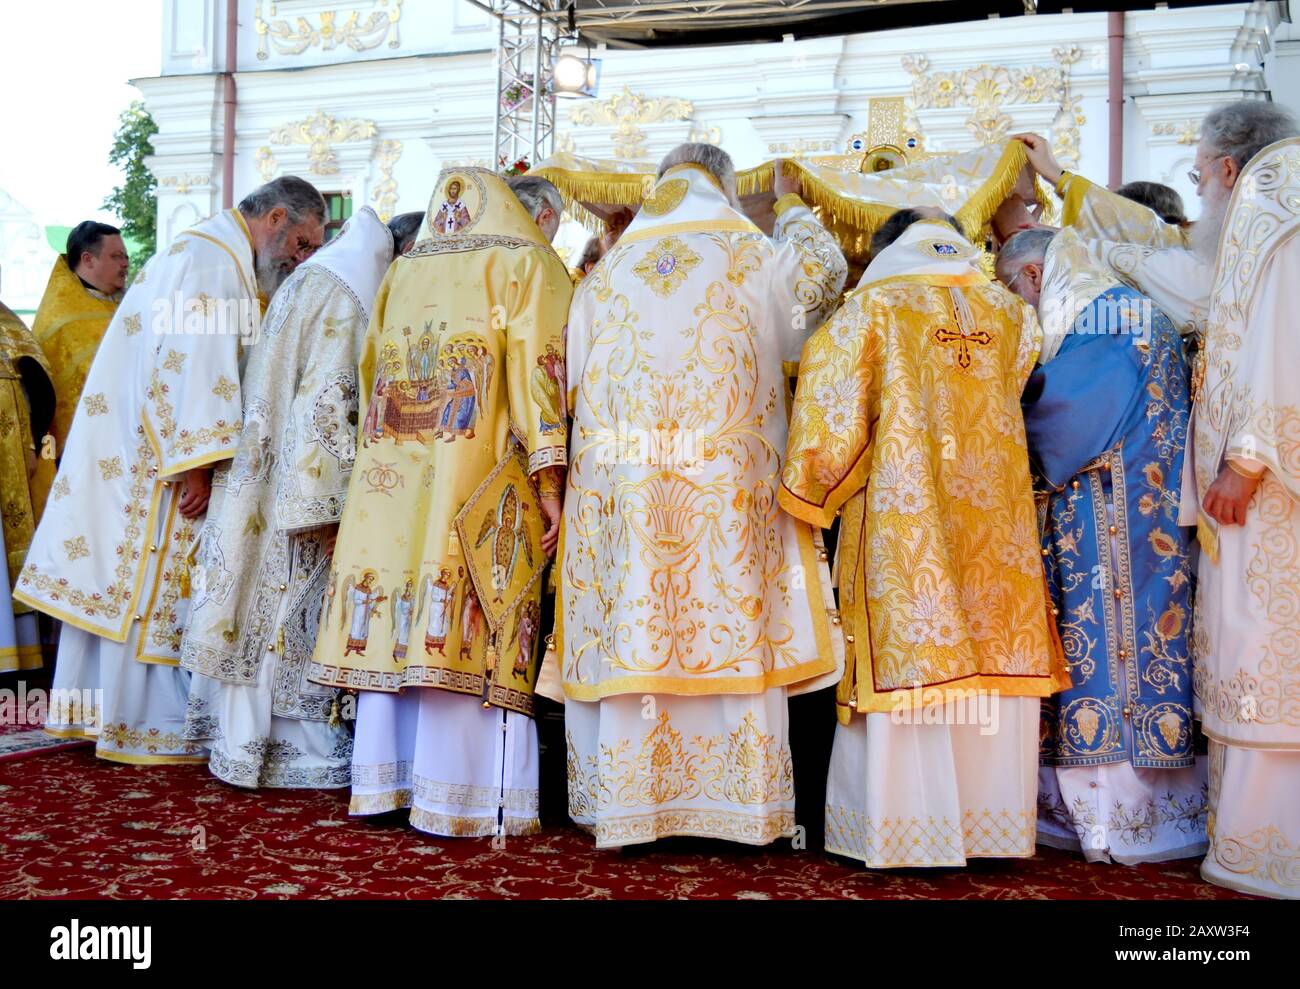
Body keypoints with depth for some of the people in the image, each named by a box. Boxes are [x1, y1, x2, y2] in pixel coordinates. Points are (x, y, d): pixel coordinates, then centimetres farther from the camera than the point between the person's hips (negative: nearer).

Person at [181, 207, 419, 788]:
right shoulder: (344, 299, -13)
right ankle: (294, 751, 5)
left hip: (264, 478, 9)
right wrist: (326, 506, -22)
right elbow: (325, 404, -20)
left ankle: (247, 739, 20)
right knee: (294, 612, -3)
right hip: (300, 486, -9)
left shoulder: (310, 283, 17)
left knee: (267, 607, 12)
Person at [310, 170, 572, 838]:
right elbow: (536, 376, -9)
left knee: (394, 626, 8)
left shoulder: (405, 268, 19)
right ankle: (454, 795, -3)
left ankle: (386, 781, 14)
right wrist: (550, 484, -12)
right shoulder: (530, 265, 1)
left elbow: (371, 376, 20)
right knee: (465, 631, -5)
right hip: (479, 492, -5)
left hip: (390, 482, 6)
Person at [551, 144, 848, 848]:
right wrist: (791, 208, 39)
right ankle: (743, 806, 6)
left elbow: (568, 385, 12)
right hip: (727, 489, -2)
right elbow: (822, 277, 26)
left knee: (630, 636, 3)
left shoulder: (605, 275, 13)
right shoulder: (754, 257, 5)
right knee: (732, 632, 2)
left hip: (620, 486, 2)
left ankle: (623, 806, 8)